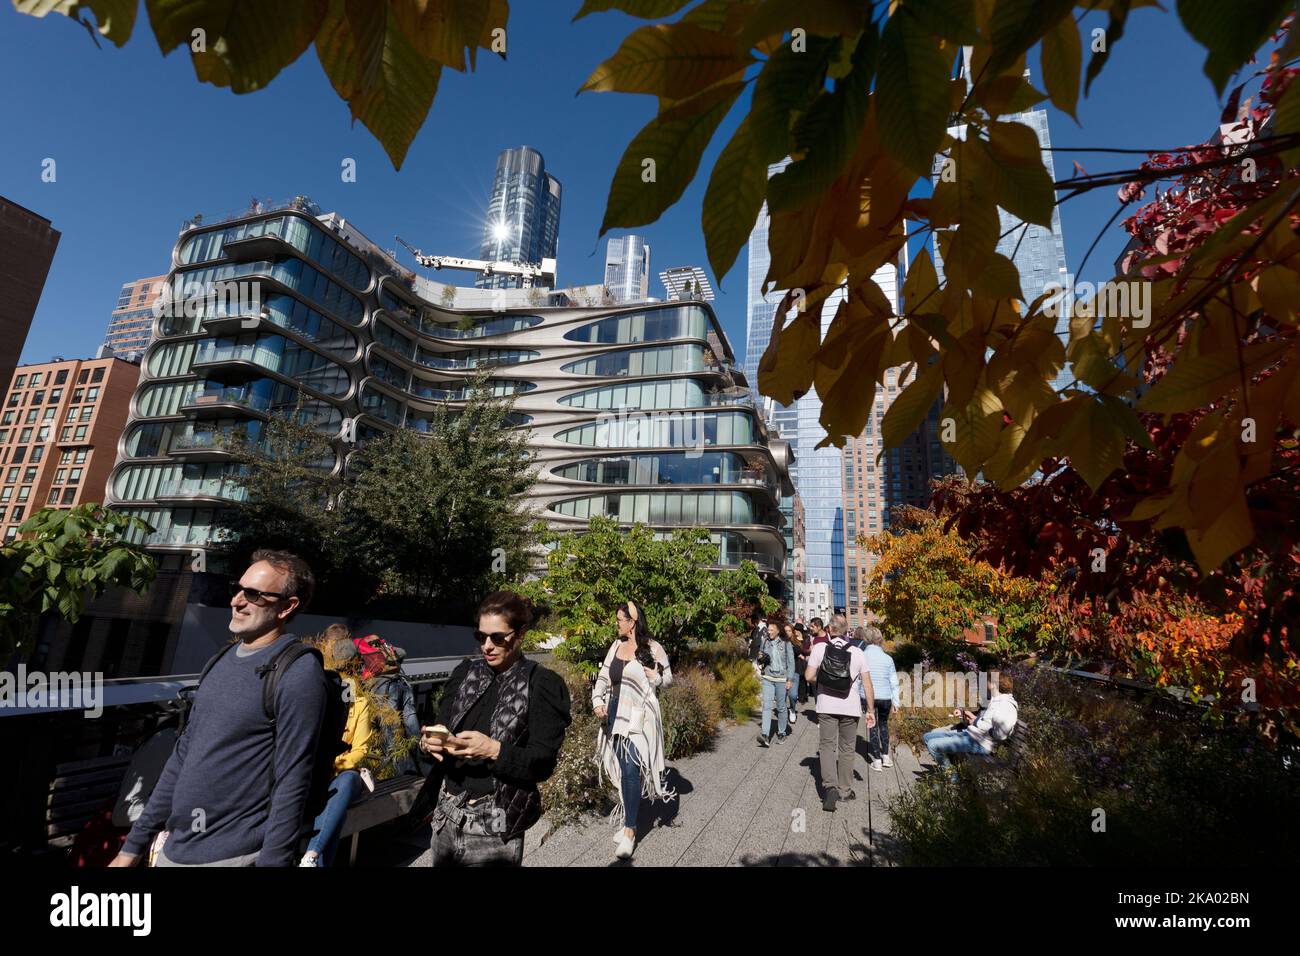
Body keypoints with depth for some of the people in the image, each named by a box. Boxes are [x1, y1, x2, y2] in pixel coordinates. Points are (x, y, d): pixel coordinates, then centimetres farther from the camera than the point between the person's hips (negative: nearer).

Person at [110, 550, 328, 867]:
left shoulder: (297, 673, -19)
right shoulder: (223, 659, 7)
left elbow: (292, 783, -21)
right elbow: (184, 752, 13)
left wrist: (272, 860, -21)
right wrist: (134, 844, 14)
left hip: (232, 854, -8)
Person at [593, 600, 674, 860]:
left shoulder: (653, 648, -9)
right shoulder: (616, 646, 6)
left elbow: (668, 678, 1)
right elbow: (603, 676, 8)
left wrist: (655, 677, -19)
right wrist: (597, 701, -6)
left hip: (639, 717, -5)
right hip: (615, 715, 6)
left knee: (632, 770, -8)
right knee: (622, 770, 14)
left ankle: (630, 830, 5)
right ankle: (630, 820, 32)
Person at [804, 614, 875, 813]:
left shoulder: (820, 648, -6)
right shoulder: (857, 652, 0)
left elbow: (809, 676, -11)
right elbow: (867, 684, 1)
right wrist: (871, 710, 9)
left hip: (827, 706, -2)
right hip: (850, 707, 2)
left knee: (827, 746, 4)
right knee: (847, 749, 14)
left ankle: (830, 786, -13)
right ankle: (845, 789, 23)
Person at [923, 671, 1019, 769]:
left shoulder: (1006, 707, -19)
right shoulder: (994, 700, 13)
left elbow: (1000, 735, -29)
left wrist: (975, 721, -16)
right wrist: (962, 714, 7)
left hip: (979, 743, -10)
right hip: (966, 732, 10)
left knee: (933, 744, -20)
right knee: (928, 737, 8)